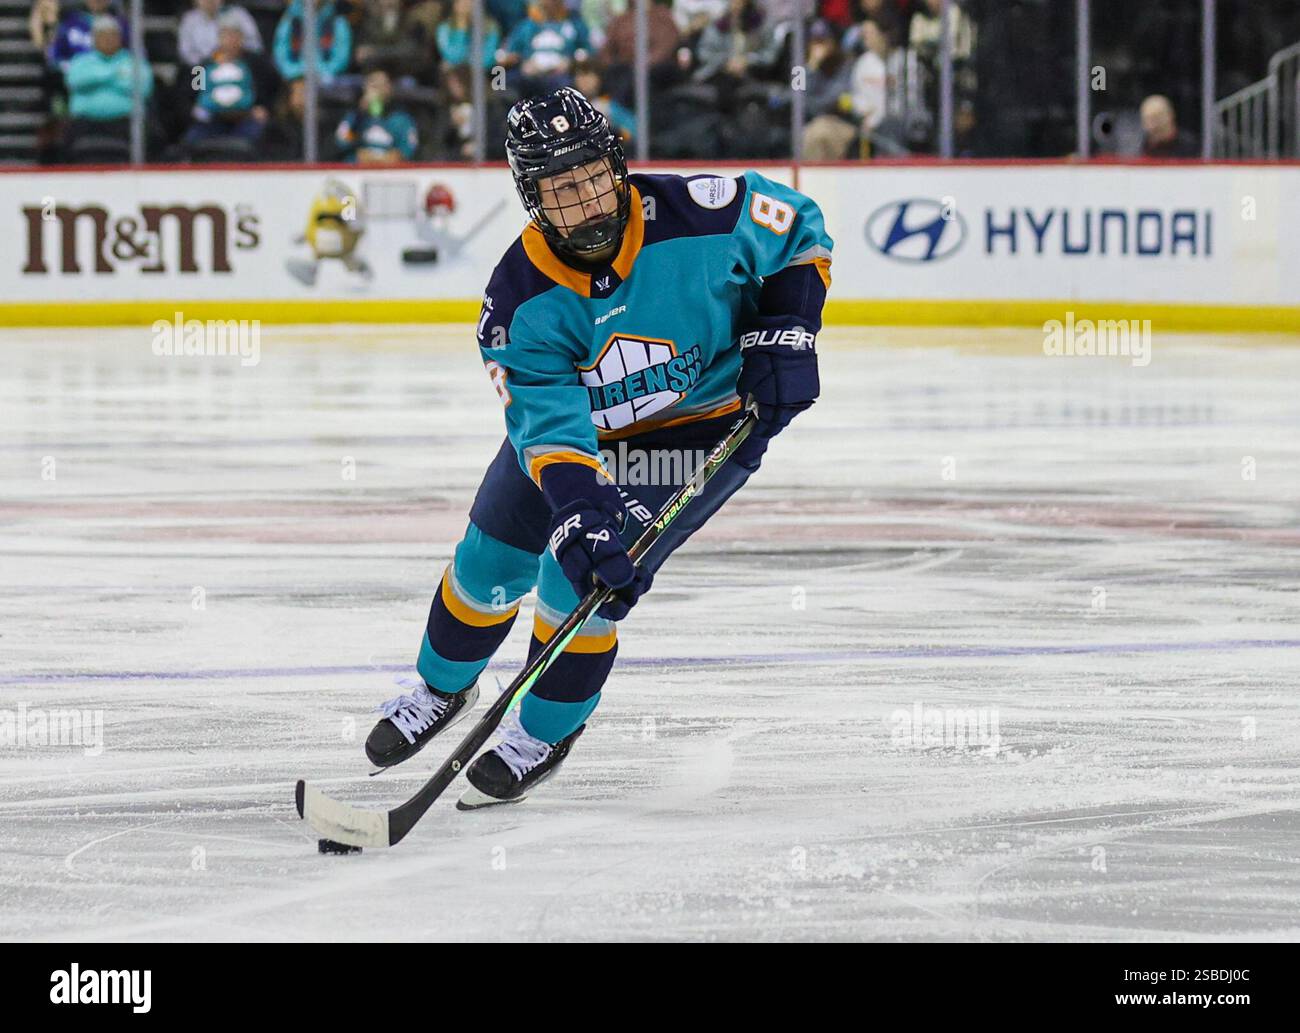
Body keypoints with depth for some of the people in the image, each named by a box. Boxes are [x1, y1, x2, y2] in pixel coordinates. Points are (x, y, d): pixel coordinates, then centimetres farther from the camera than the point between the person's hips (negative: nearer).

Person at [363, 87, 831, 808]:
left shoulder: (696, 217, -29)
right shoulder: (520, 298, -26)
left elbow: (800, 231, -10)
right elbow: (549, 425, -32)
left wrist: (784, 335, -19)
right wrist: (582, 515, -46)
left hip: (697, 424, -3)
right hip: (577, 423, 3)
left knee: (580, 581, -17)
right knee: (490, 562, 10)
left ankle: (546, 733, 7)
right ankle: (441, 690, 42)